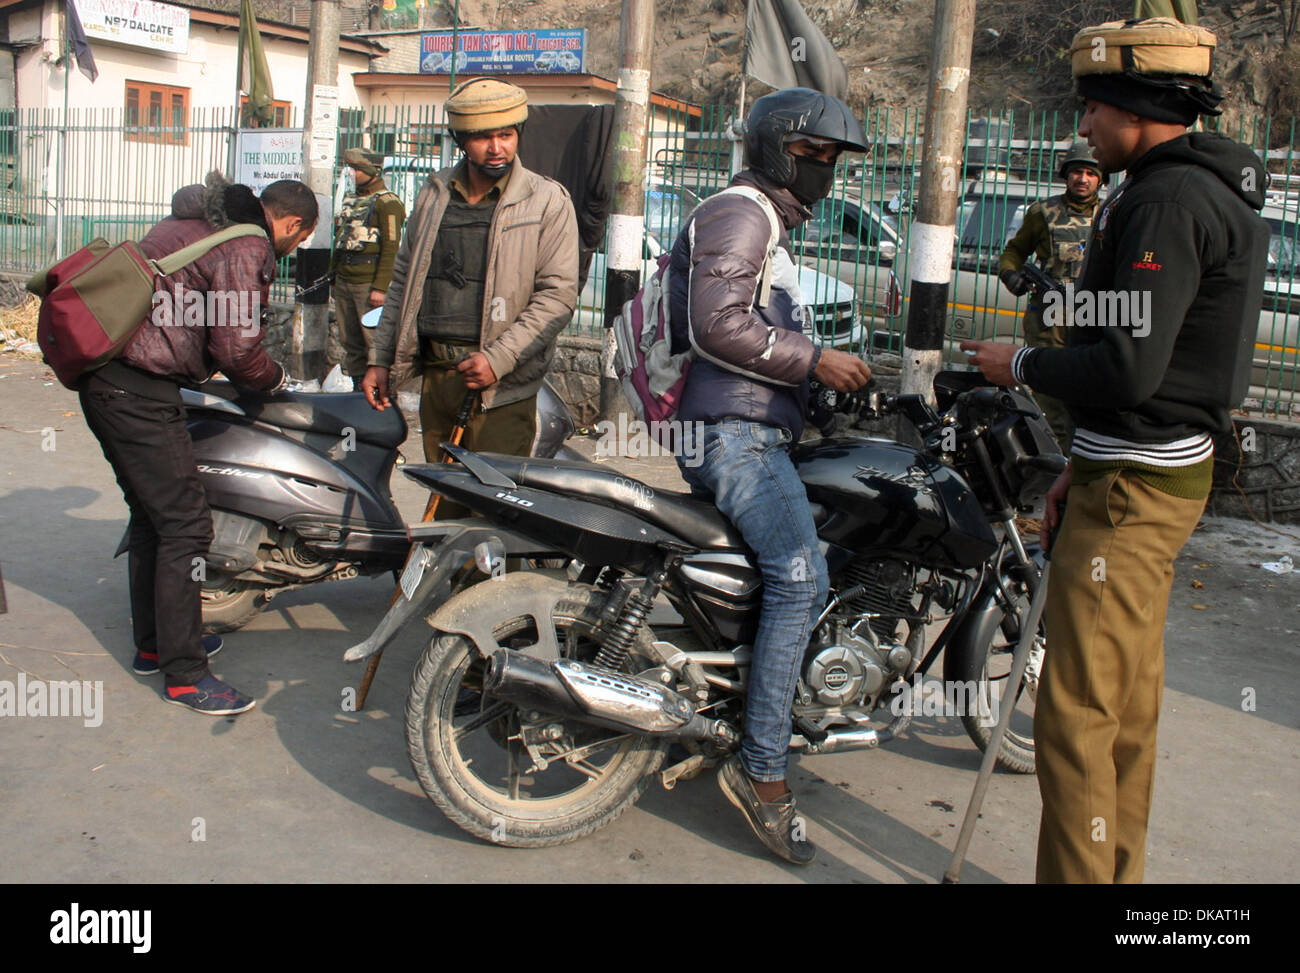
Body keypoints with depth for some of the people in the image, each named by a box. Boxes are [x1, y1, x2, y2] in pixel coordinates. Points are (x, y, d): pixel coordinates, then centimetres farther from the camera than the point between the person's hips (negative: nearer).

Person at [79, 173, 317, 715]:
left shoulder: (198, 221, 19)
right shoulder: (246, 248, -12)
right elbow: (237, 349, -15)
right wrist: (277, 379, 4)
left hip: (104, 379, 11)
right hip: (139, 390, -11)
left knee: (152, 515, 19)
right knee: (185, 524, -6)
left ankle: (154, 644, 31)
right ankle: (184, 674, 0)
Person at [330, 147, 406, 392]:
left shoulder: (386, 202, -8)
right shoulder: (350, 200, 19)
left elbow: (391, 248, -15)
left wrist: (380, 288, -20)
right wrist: (333, 274, 22)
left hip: (368, 284, -8)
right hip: (343, 282, 8)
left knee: (374, 339, -9)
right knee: (350, 341, 12)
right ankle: (357, 385, 21)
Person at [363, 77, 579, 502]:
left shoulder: (547, 200, 1)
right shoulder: (434, 195, 15)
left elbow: (558, 294, -7)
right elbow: (404, 281, 21)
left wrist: (499, 358, -16)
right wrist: (380, 360, 16)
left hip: (501, 385, -4)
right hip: (436, 372, 5)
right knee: (444, 499, 10)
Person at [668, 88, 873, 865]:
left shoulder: (768, 226, 28)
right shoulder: (738, 213, -7)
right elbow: (717, 325, -21)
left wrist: (831, 370, 23)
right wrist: (814, 359, -17)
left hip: (755, 432, 11)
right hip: (731, 430, -11)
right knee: (801, 576, -22)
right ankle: (763, 771, -19)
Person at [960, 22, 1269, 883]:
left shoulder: (1167, 202, -17)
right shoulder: (1215, 192, 17)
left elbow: (1129, 366, -24)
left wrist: (1021, 366, -7)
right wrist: (1085, 468, 20)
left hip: (1133, 487, -11)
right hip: (1164, 471, 11)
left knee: (1076, 712, -6)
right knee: (1130, 701, 17)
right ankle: (1118, 868, 29)